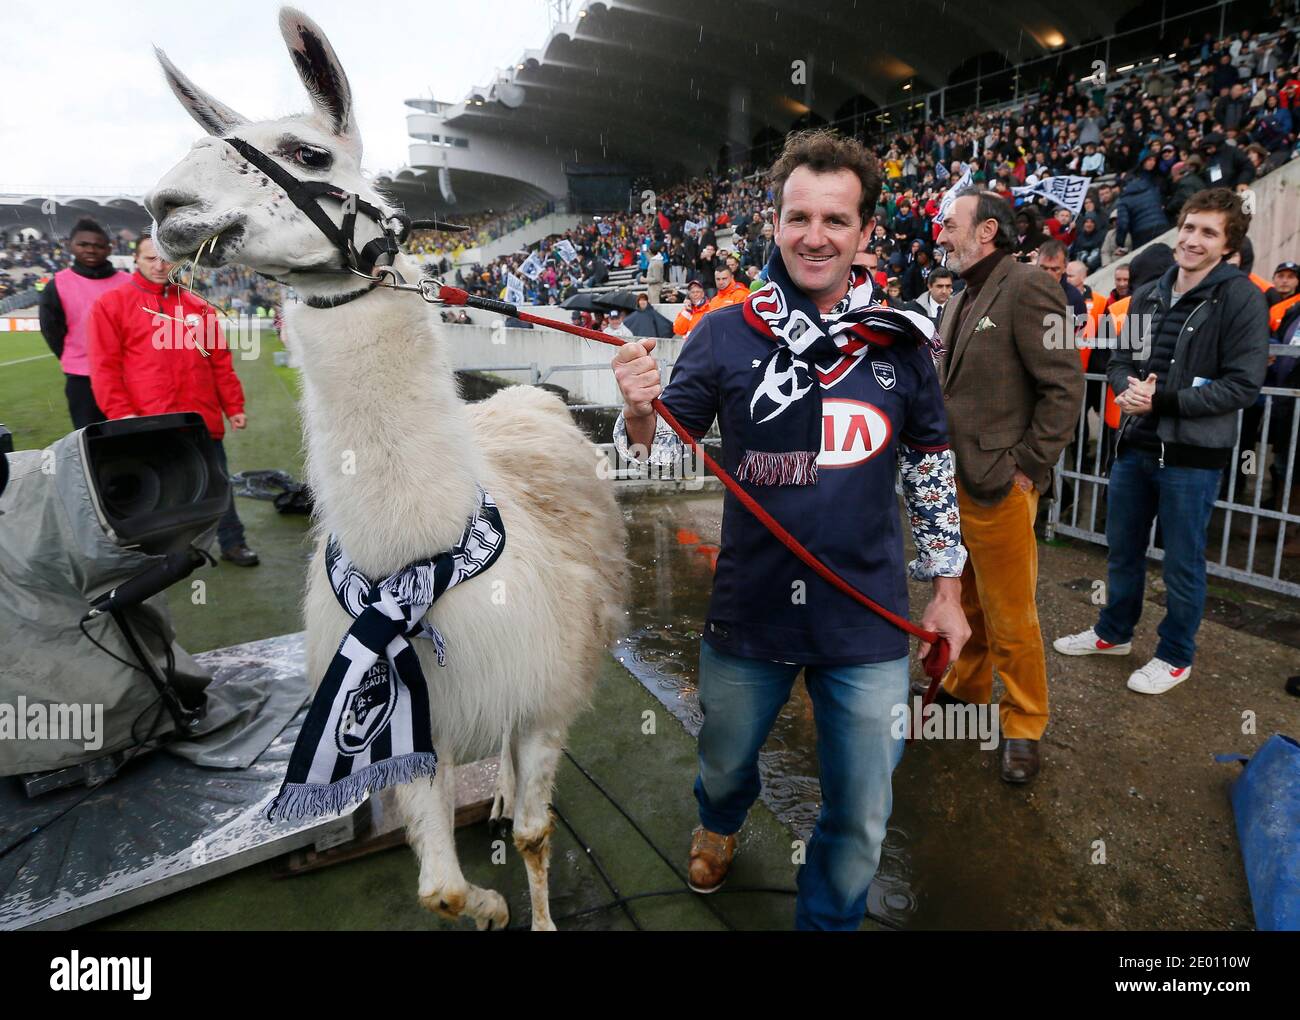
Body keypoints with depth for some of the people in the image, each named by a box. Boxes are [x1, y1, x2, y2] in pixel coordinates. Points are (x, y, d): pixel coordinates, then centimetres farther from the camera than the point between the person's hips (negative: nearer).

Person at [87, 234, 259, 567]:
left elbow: (221, 361, 13)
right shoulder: (112, 304, 2)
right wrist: (121, 413, -11)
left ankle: (232, 543, 23)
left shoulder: (198, 306, 13)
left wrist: (234, 406, 10)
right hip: (149, 424, -3)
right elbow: (104, 366, -3)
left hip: (203, 419, 3)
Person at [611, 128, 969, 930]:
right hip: (749, 615, 0)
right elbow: (666, 459, -4)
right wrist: (640, 415, -26)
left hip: (869, 625, 1)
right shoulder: (725, 334, -7)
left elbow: (932, 468, 7)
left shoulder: (900, 342, -2)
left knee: (861, 819, 15)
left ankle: (827, 920, 46)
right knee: (725, 764, 26)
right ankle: (720, 825, 63)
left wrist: (947, 591, 9)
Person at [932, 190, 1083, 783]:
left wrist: (1027, 467, -16)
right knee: (964, 602, 20)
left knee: (1010, 617, 2)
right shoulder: (963, 300, 15)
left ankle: (1024, 726, 19)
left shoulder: (1027, 289, -12)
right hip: (952, 483, 8)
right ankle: (966, 688, 38)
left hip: (998, 488, -8)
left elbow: (1064, 387, -16)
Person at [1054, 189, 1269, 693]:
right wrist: (1127, 386, -10)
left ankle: (1175, 656, 26)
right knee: (1122, 548, 18)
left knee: (1182, 562, 7)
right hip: (1135, 446, 6)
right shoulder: (1147, 296, 8)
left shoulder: (1241, 297, -8)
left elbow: (1242, 385, -13)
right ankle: (1113, 632, 38)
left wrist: (1164, 400, -19)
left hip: (1193, 455, -5)